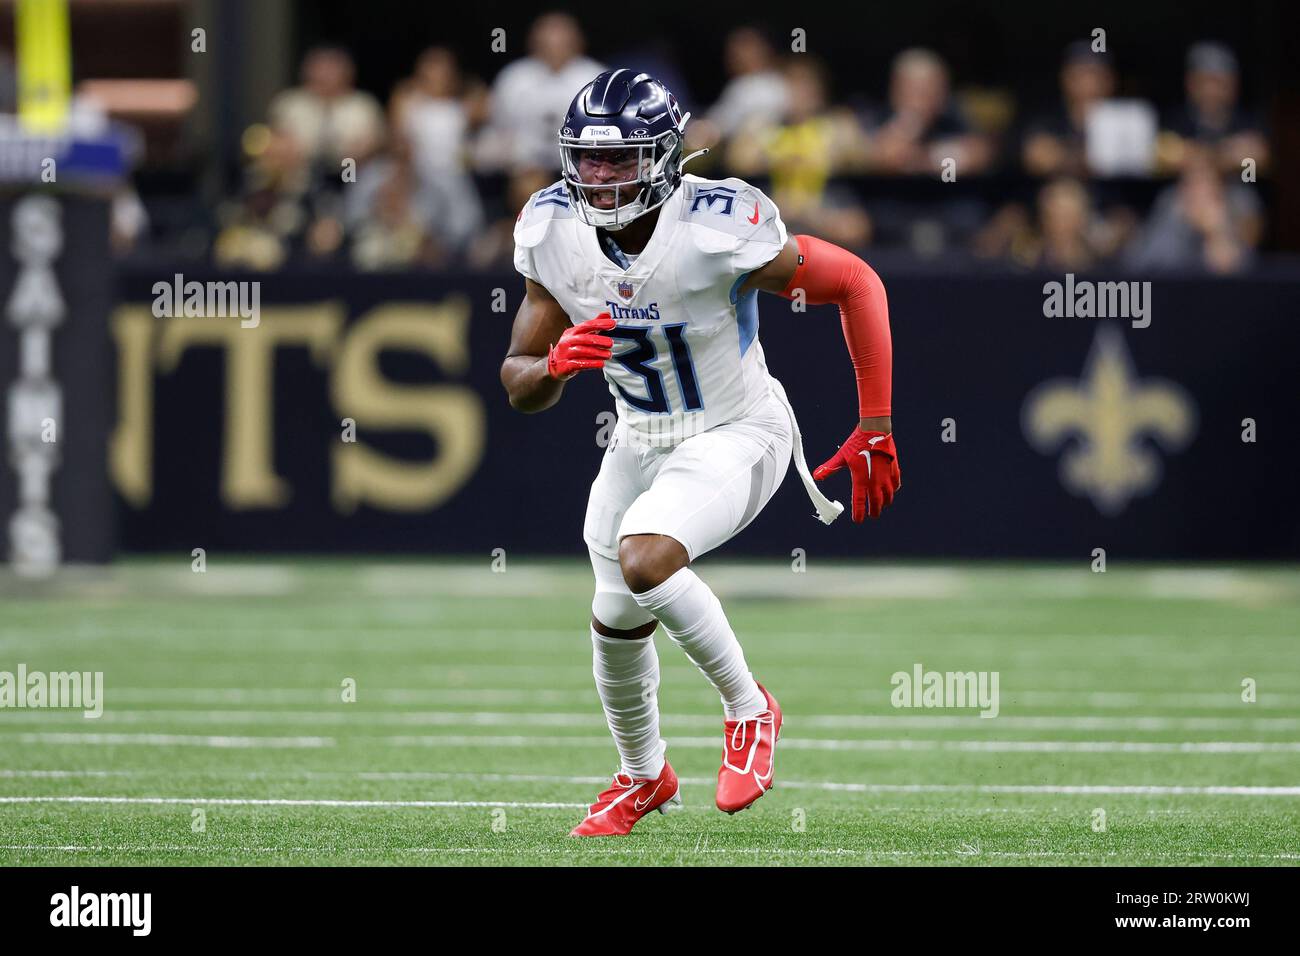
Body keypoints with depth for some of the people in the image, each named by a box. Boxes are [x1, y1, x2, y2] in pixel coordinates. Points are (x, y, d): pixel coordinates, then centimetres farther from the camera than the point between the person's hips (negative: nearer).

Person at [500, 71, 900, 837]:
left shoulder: (718, 230, -29)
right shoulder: (555, 235, -14)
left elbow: (857, 284, -16)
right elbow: (520, 387, -4)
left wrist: (876, 429, -13)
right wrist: (555, 365, -30)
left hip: (737, 435, -6)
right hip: (641, 441, 6)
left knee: (645, 559, -31)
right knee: (617, 620, 17)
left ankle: (749, 709, -6)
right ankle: (644, 775, 47)